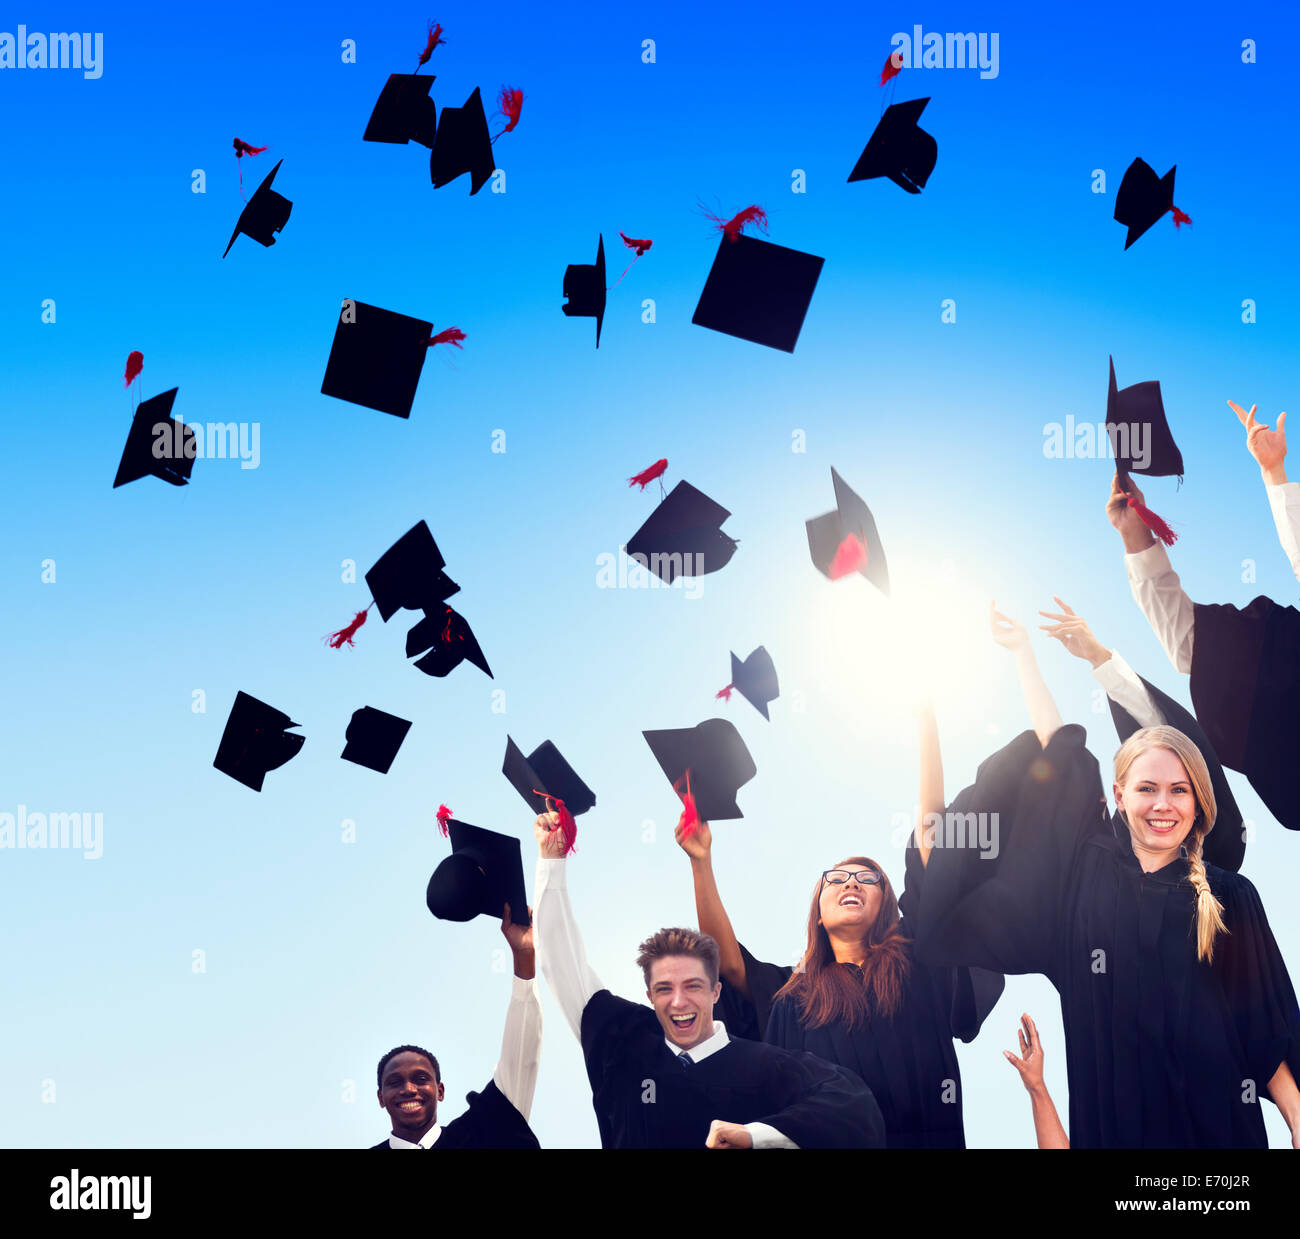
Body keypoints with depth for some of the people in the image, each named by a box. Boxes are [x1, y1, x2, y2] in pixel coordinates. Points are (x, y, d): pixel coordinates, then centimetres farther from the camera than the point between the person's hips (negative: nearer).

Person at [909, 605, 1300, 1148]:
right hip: (1114, 1115, 1)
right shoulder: (1089, 874, 1)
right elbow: (1057, 754, 7)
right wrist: (1021, 650, 14)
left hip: (1216, 1117, -1)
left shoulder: (1231, 898, 0)